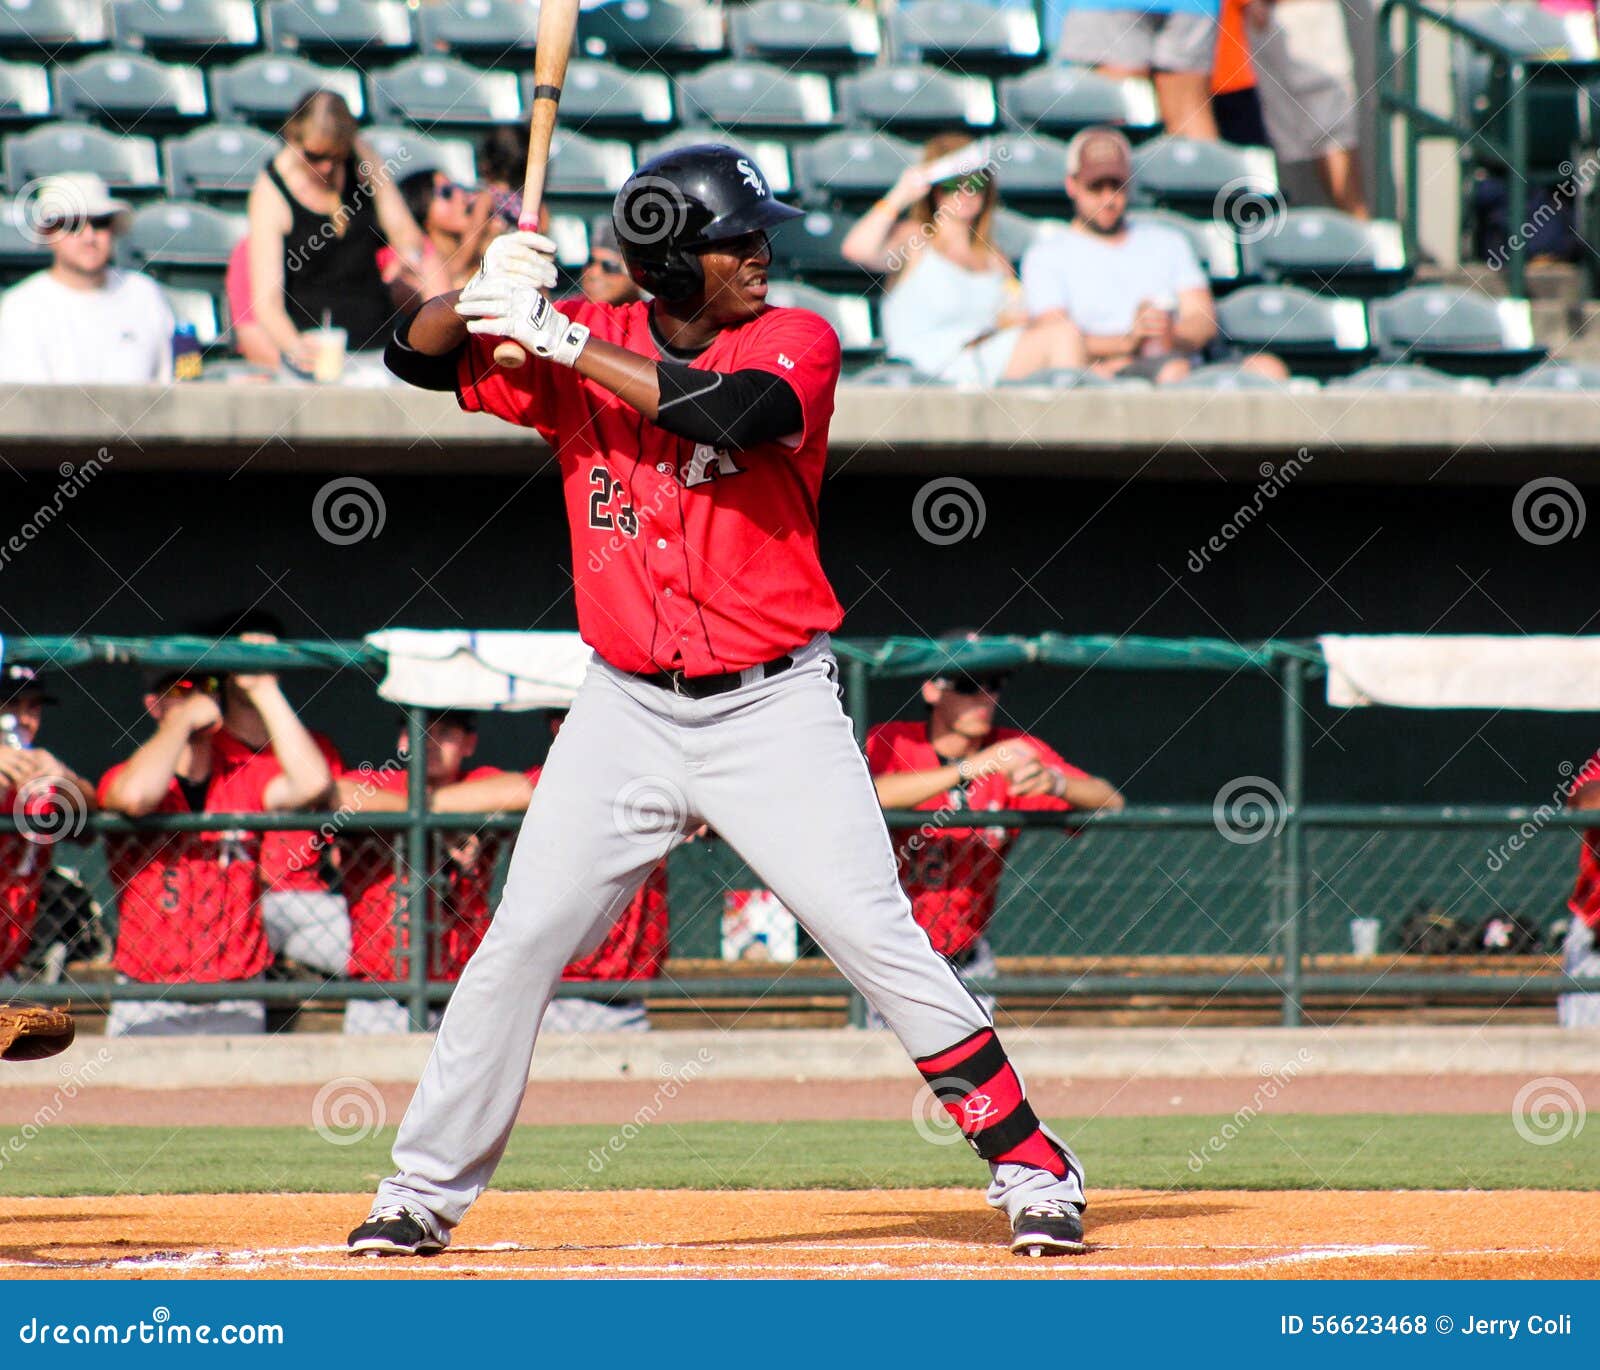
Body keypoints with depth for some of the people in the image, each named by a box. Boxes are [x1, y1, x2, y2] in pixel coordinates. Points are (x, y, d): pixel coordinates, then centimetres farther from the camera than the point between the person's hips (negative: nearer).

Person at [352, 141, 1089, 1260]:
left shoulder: (796, 341, -6)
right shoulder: (580, 345, 2)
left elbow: (736, 412, -27)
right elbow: (418, 356, 3)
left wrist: (562, 341, -25)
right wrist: (486, 292, -18)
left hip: (773, 707, -2)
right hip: (629, 708, 2)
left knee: (876, 934, -9)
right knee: (521, 944, -1)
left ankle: (1029, 1164, -1)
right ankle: (425, 1190, 9)